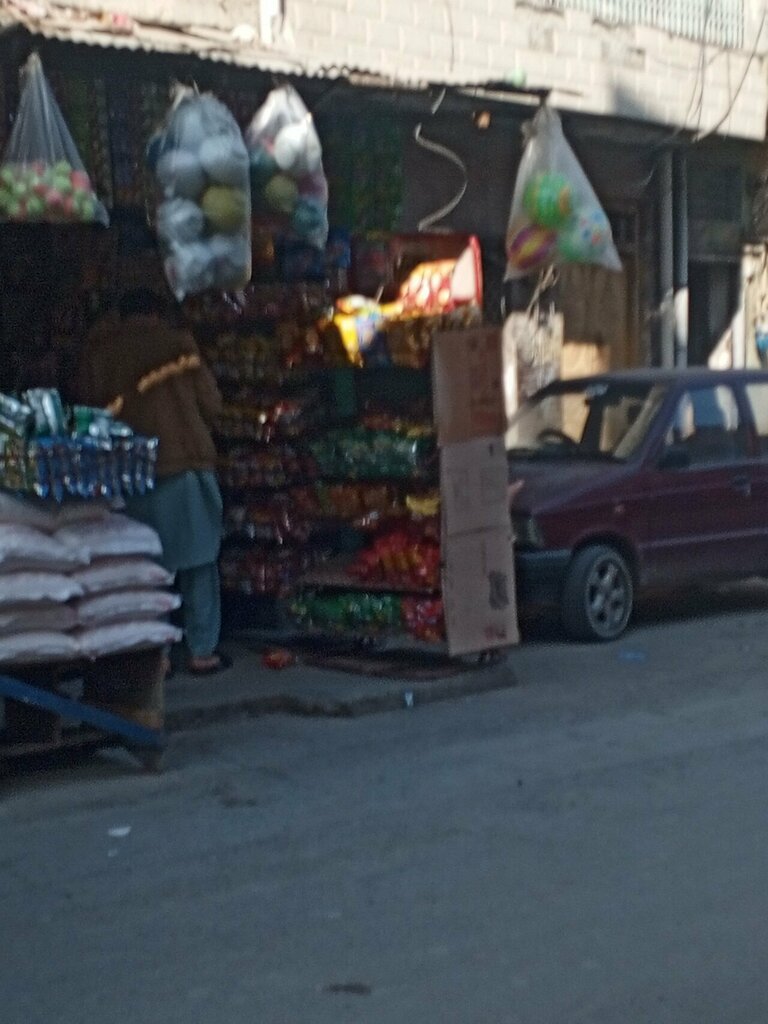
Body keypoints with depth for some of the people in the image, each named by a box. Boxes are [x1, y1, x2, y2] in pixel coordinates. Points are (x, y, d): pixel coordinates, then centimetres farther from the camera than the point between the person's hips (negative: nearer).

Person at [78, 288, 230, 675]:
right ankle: (202, 650, 8)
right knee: (198, 561, 7)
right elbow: (211, 404, 2)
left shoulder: (98, 350, 6)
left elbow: (90, 408, 7)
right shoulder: (179, 342, 2)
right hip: (185, 463, -2)